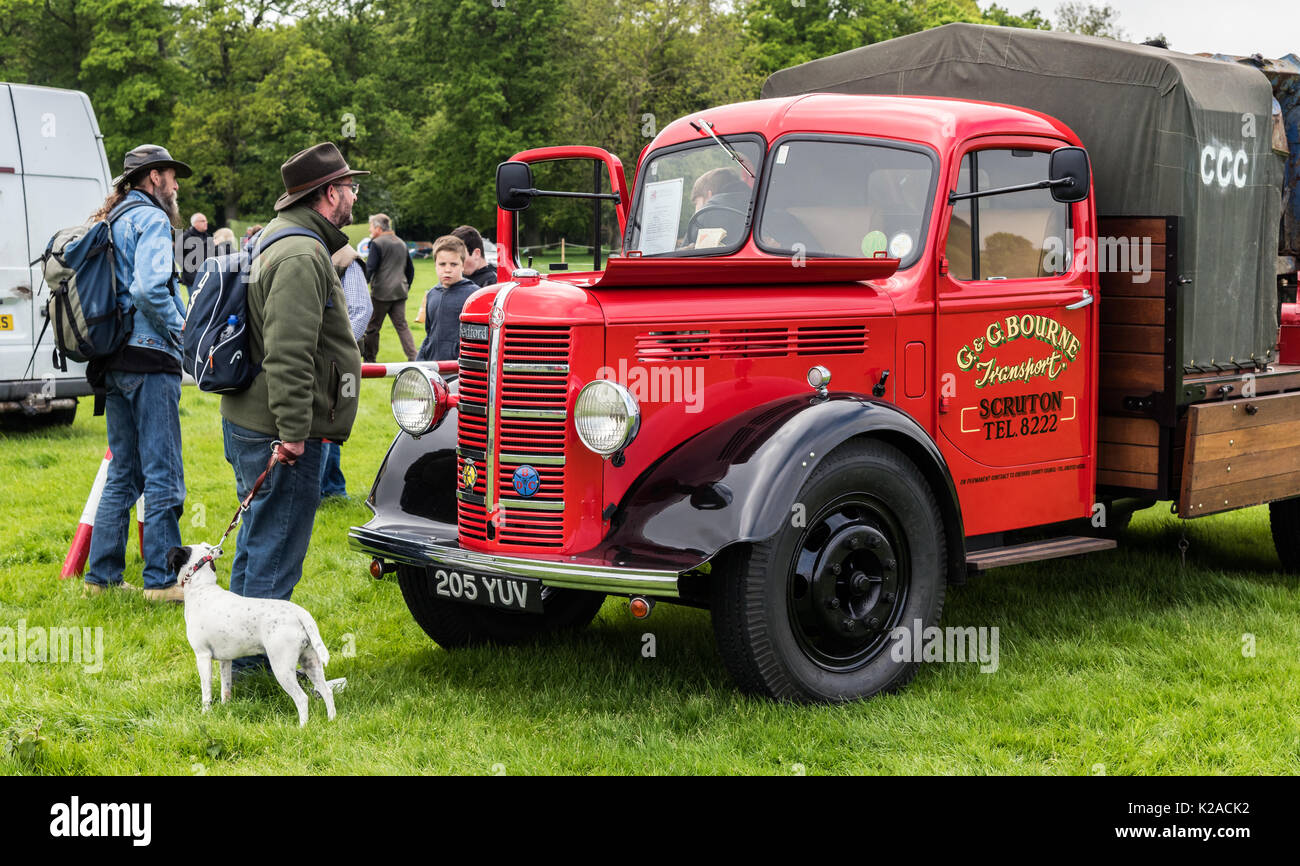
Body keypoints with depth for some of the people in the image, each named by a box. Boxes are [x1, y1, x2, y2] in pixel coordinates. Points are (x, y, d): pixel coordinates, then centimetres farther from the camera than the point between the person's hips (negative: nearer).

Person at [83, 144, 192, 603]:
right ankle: (162, 579, -1)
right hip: (149, 359, -9)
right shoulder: (151, 219, -8)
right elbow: (149, 288, -23)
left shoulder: (111, 223, 19)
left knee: (122, 474, 14)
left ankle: (102, 575, 17)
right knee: (162, 475, -4)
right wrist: (179, 329, -9)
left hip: (113, 364, 9)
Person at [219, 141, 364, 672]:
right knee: (275, 550, -3)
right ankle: (255, 656, 4)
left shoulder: (281, 243, 17)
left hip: (250, 423, 11)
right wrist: (293, 431, -28)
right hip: (279, 431, -11)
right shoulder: (302, 256, -18)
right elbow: (288, 353, -26)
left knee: (260, 540, 20)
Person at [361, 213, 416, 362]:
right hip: (400, 292, 7)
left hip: (381, 292, -7)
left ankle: (368, 359, 12)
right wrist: (405, 287, 28)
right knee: (402, 326, 4)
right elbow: (410, 269, 22)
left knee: (372, 327, 5)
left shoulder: (377, 243, -7)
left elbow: (369, 269, -14)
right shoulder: (401, 243, 16)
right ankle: (413, 358, -9)